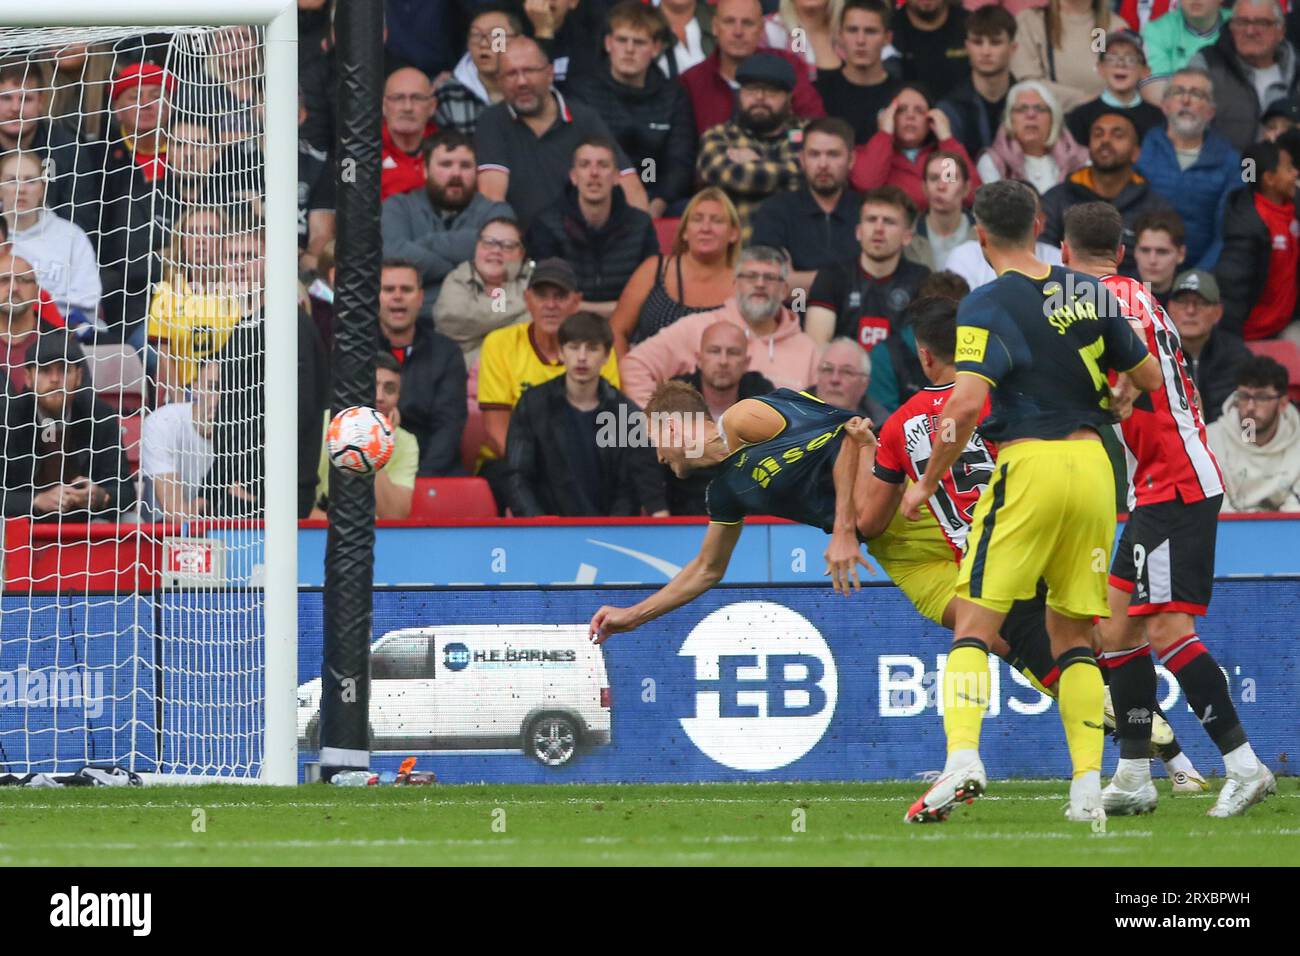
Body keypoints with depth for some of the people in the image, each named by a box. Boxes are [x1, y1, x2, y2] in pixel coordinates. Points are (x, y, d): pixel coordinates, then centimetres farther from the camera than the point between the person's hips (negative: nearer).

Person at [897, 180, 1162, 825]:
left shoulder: (986, 306, -7)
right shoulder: (1087, 293, 10)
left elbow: (966, 405, -18)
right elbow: (1149, 379, 18)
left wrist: (926, 484, -8)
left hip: (1029, 464, -5)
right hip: (1092, 464, 5)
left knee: (975, 623, -3)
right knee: (1073, 634, 12)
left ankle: (962, 755, -24)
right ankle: (1088, 785, 3)